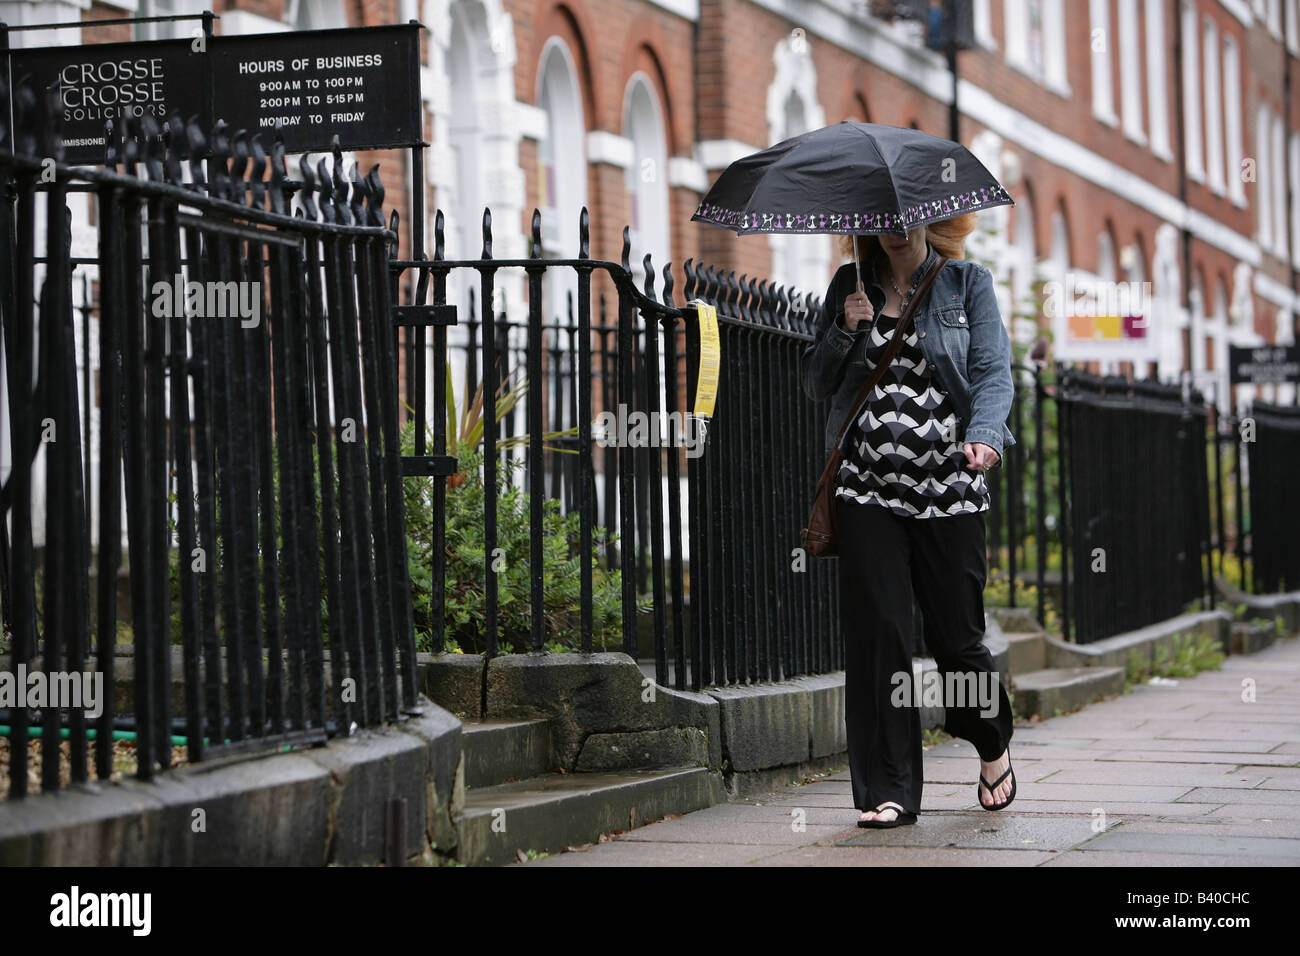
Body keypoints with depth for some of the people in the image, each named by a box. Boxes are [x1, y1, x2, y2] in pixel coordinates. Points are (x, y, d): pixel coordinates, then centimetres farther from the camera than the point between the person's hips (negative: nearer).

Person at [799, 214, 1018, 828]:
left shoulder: (967, 282, 6)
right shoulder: (851, 287, 12)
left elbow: (993, 369, -4)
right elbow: (814, 383, 14)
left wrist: (983, 434, -23)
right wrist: (845, 332, -5)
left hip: (948, 489, -1)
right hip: (867, 490, 2)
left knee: (956, 634, 1)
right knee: (876, 633, -6)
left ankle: (993, 745, 31)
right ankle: (887, 792, 2)